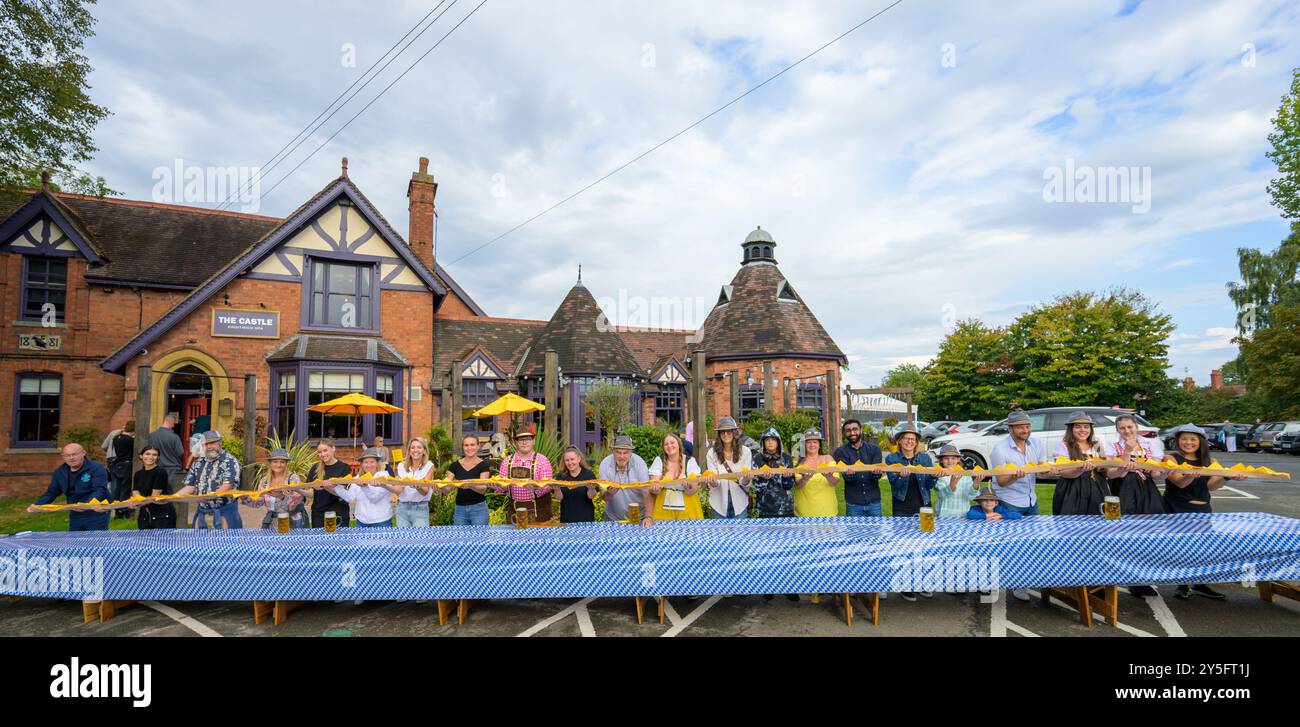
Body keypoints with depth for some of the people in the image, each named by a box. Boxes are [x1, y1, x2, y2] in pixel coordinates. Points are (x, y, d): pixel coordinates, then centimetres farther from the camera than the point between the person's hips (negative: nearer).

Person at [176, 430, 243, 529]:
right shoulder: (198, 464, 13)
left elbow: (227, 486, -15)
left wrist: (210, 496, -28)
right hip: (202, 512, 5)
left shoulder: (230, 461, -6)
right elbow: (190, 487, 13)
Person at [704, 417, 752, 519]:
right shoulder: (711, 453, -5)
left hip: (739, 503, 0)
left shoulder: (745, 451, -5)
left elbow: (744, 482, -5)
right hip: (719, 503, 0)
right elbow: (714, 483, -7)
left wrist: (746, 478, -28)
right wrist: (713, 482, -29)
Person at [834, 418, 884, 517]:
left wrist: (876, 472, -31)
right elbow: (847, 477, -12)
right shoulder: (840, 452, -2)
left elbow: (878, 475, -7)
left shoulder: (874, 448, 2)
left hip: (873, 501, 1)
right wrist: (848, 474, -35)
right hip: (853, 503, -1)